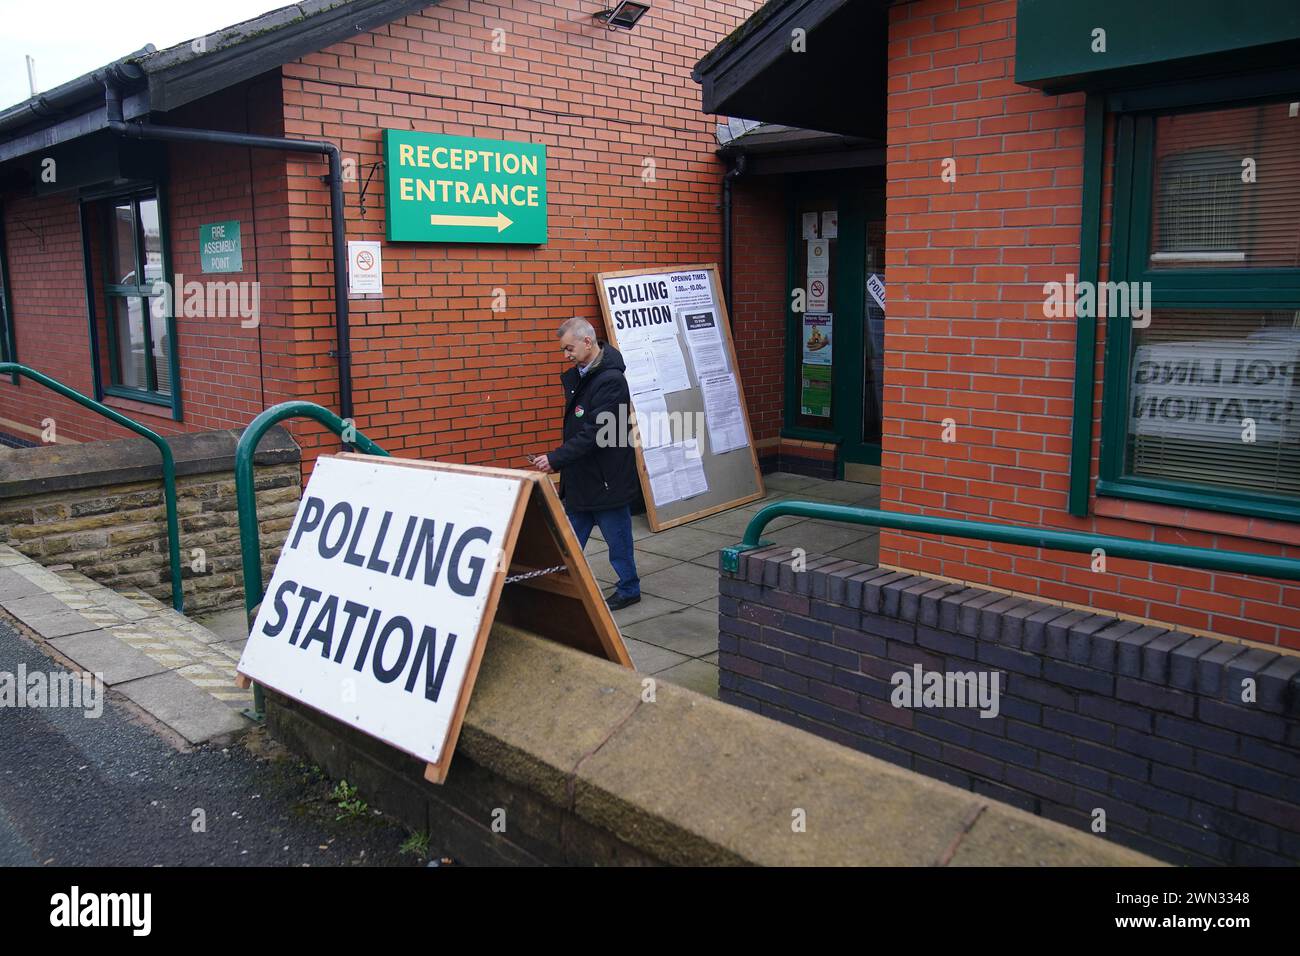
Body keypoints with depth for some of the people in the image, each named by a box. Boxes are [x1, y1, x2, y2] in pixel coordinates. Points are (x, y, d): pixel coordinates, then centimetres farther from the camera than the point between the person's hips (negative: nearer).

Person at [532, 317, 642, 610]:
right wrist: (561, 461, 11)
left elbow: (595, 434, -26)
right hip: (580, 475, 9)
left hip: (607, 476, -9)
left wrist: (556, 459, -26)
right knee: (570, 541, 14)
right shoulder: (577, 374, 7)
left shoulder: (610, 380, -21)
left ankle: (629, 589, 24)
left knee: (617, 536, 8)